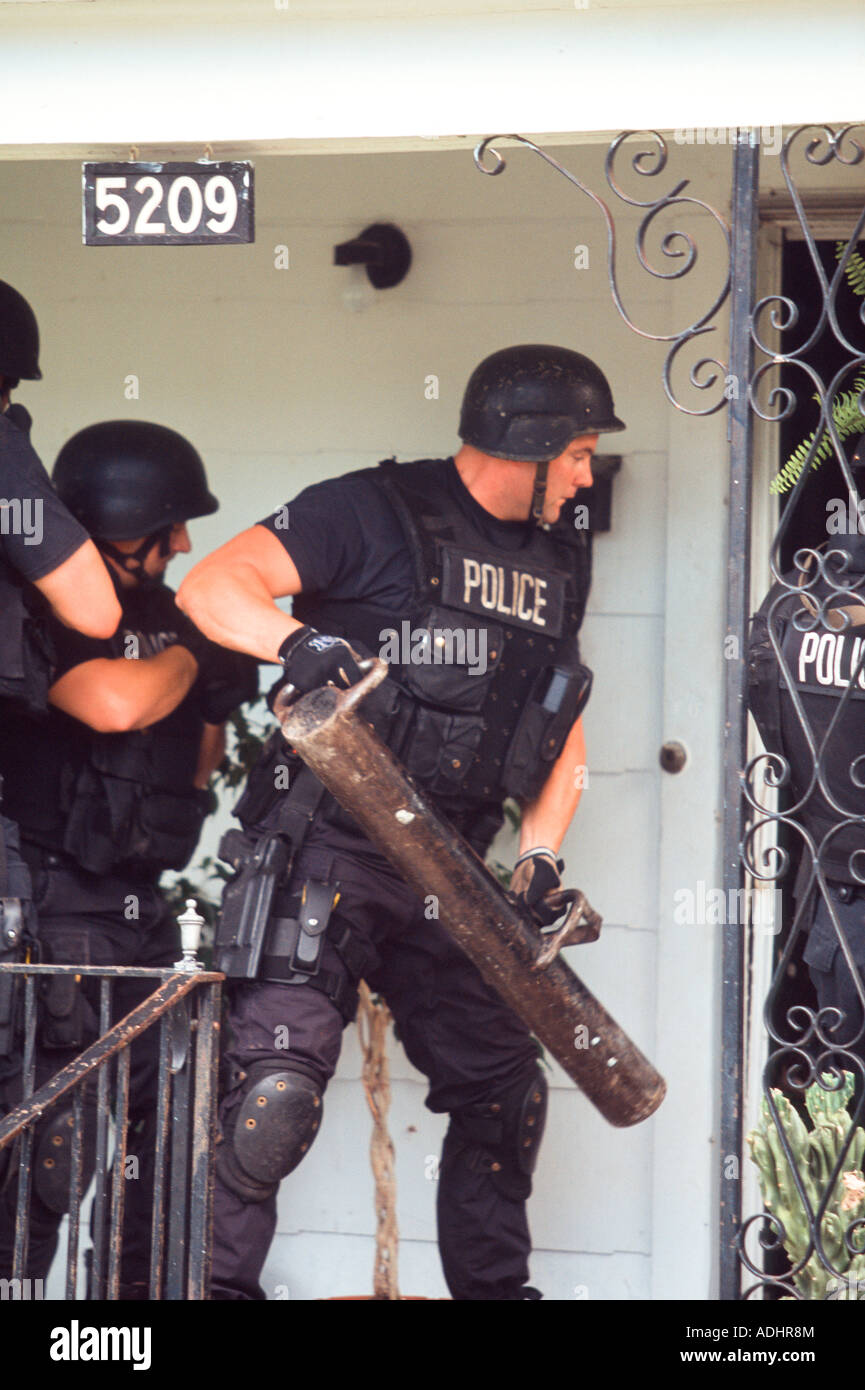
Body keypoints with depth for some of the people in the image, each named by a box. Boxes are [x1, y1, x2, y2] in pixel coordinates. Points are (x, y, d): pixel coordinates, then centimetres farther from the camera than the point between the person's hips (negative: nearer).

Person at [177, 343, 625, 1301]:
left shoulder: (558, 560, 15)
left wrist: (540, 857, 6)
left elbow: (564, 734, 21)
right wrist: (299, 640, -37)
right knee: (279, 1084, -18)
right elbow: (211, 587, -17)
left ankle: (494, 1284, 27)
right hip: (326, 852, -7)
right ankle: (216, 1277, -6)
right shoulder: (376, 514, -8)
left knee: (504, 1088, 11)